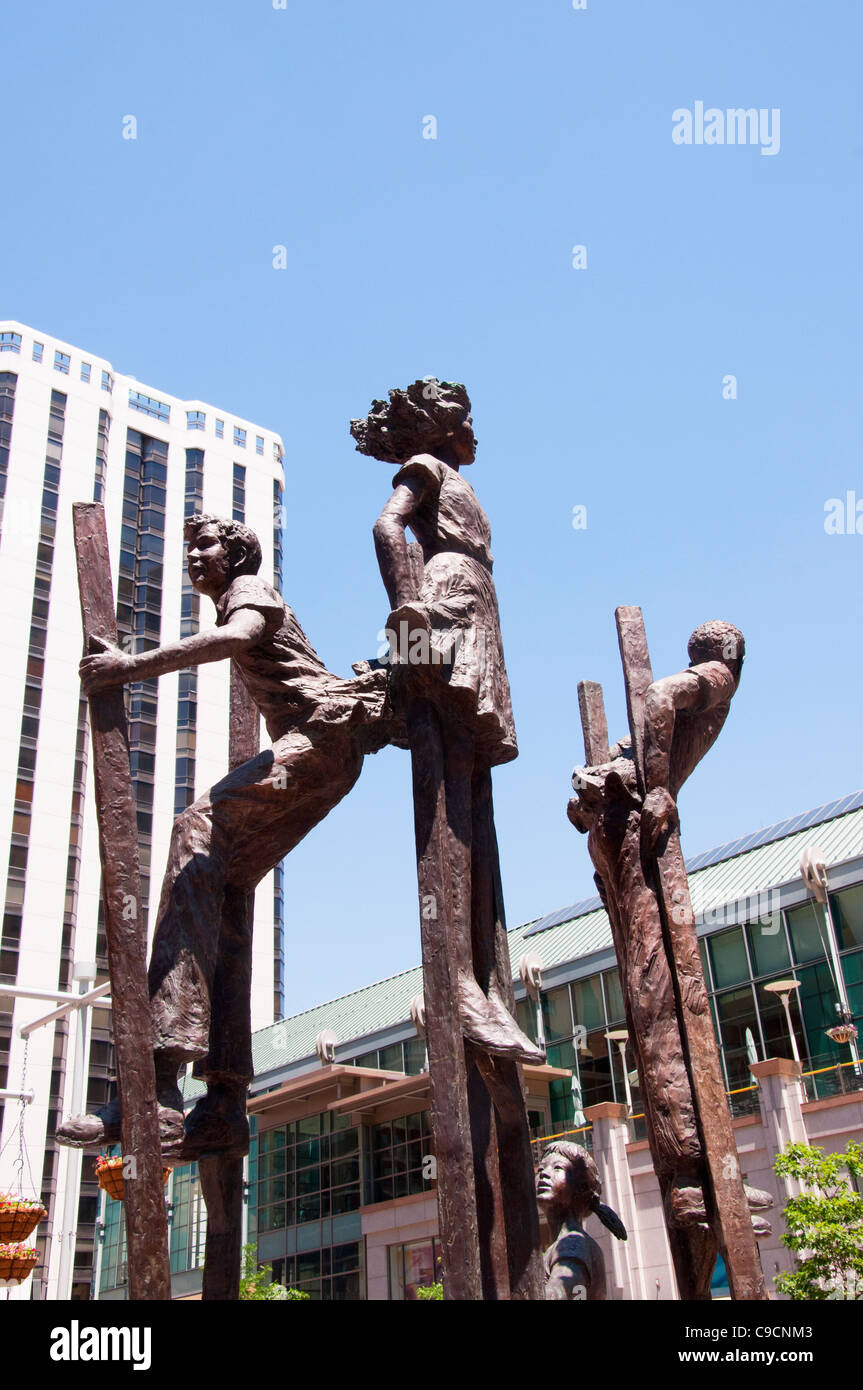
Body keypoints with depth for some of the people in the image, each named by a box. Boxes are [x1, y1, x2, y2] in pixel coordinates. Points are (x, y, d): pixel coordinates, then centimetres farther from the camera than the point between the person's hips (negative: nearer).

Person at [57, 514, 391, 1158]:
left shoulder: (250, 588, 3)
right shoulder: (242, 602, 32)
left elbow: (236, 636, -21)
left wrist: (136, 666, -29)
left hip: (321, 733, -10)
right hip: (312, 751, 10)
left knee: (199, 831, -27)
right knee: (223, 886, -1)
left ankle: (158, 1082, -40)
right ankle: (226, 1103, -7)